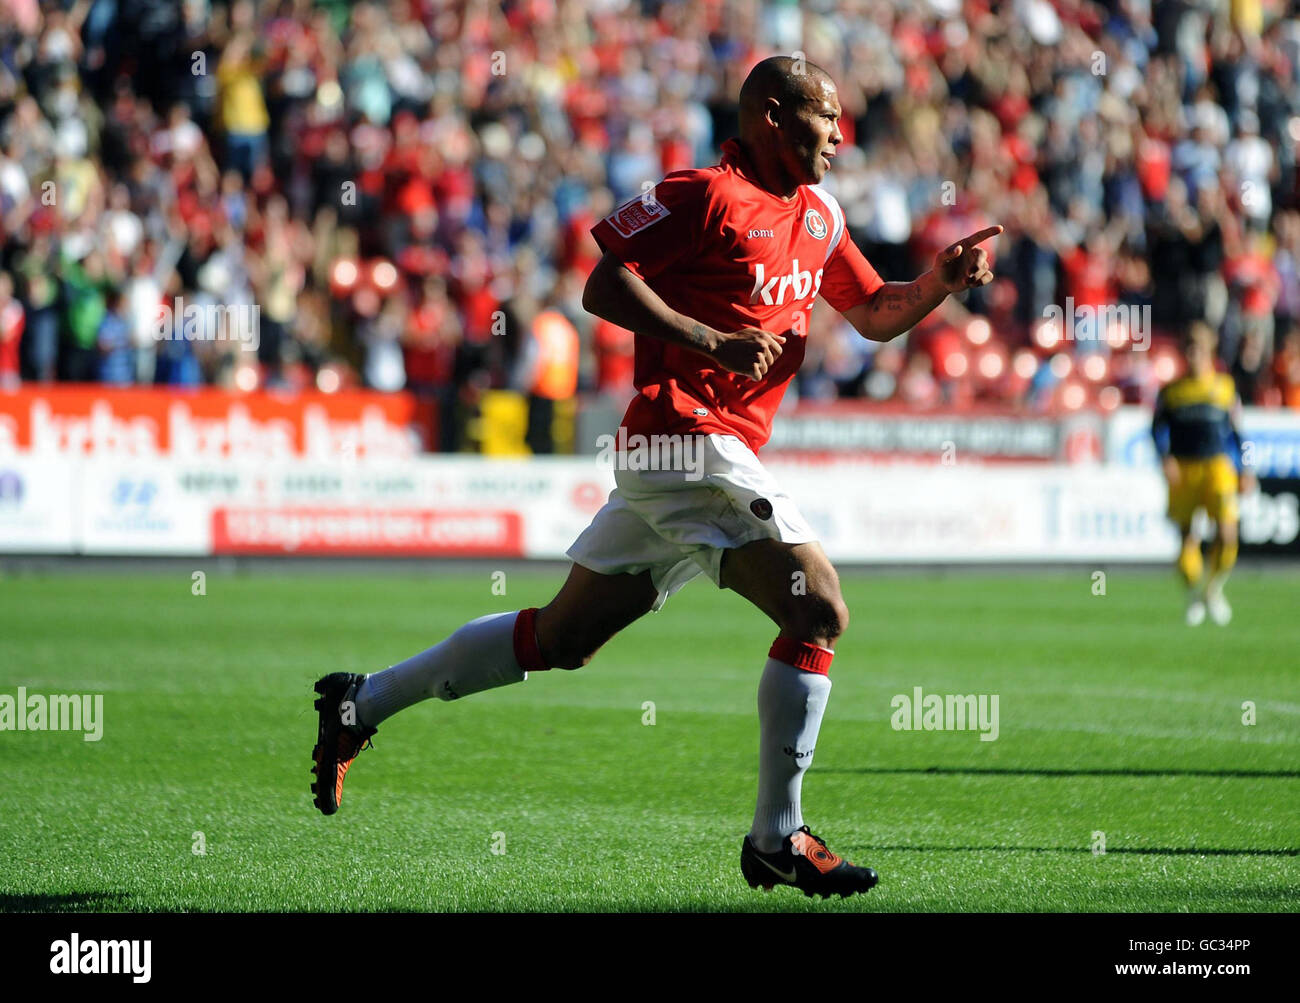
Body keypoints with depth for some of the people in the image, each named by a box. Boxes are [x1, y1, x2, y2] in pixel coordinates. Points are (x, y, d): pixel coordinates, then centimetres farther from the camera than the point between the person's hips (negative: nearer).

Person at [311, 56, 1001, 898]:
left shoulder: (819, 216, 18)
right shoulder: (705, 195, -9)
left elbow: (875, 316, 26)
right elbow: (605, 287, -12)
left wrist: (941, 282, 8)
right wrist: (711, 340, -19)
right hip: (690, 440, -9)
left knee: (563, 637, 14)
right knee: (818, 611, -14)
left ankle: (362, 703, 23)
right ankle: (778, 840, -10)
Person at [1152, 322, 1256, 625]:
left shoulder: (1225, 387, 12)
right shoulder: (1171, 391, 9)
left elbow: (1234, 432, 18)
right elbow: (1158, 428, 4)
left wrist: (1243, 470, 14)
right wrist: (1165, 458, -14)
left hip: (1218, 466, 0)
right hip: (1182, 469, 0)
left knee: (1227, 533, -16)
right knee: (1187, 537, 0)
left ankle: (1214, 589, 6)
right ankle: (1194, 595, 22)